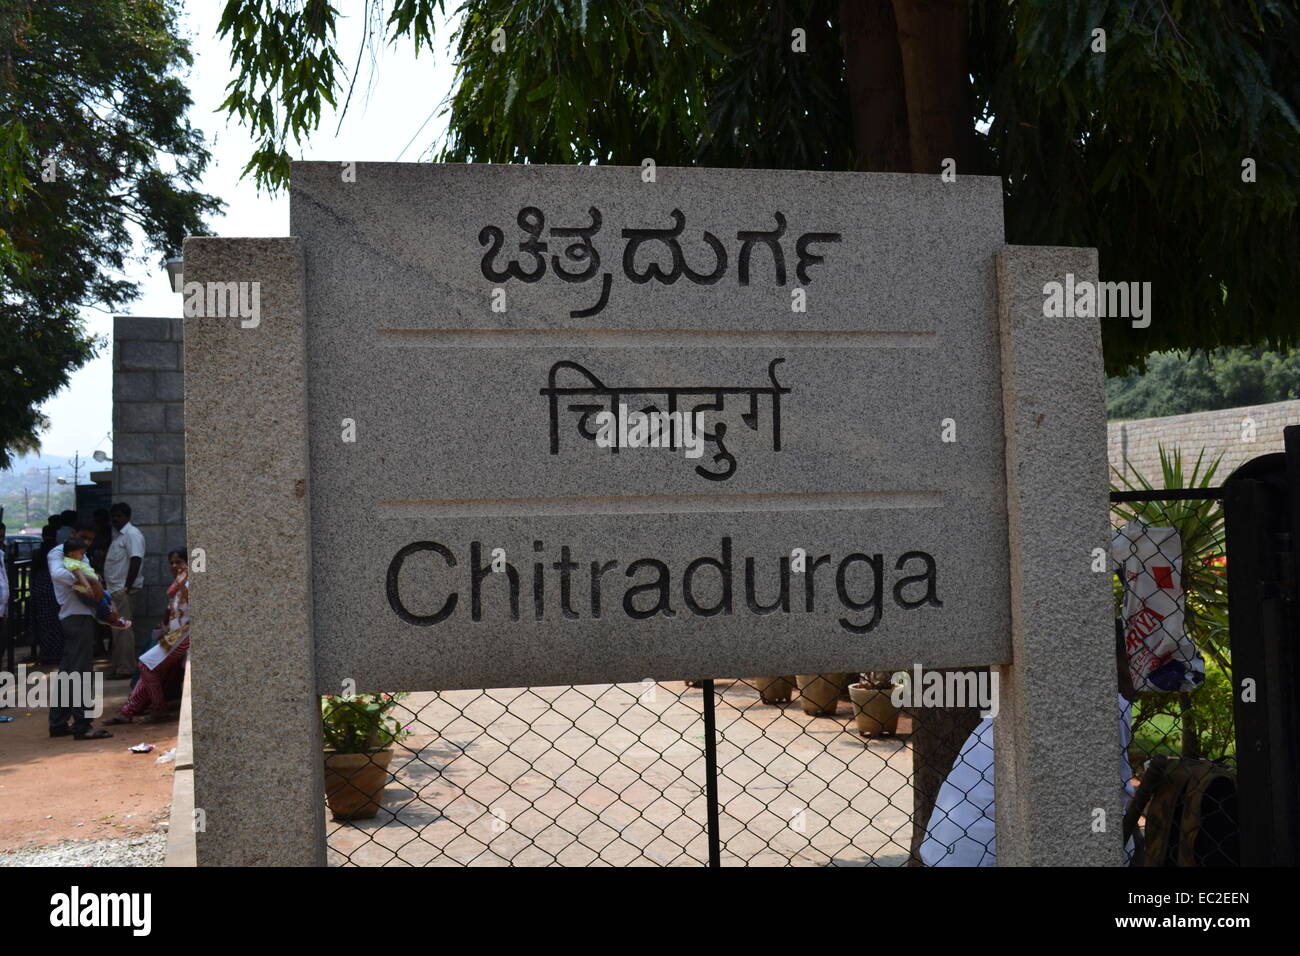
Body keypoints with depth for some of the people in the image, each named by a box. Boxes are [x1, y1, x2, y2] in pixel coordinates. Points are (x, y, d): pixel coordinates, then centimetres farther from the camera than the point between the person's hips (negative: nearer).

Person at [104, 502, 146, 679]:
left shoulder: (132, 534, -11)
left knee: (123, 630, -8)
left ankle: (126, 669, -4)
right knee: (117, 630, 13)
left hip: (124, 590, -10)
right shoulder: (118, 534, 20)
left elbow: (136, 561, -20)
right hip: (116, 590, 10)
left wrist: (127, 587, -22)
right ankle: (116, 666, 19)